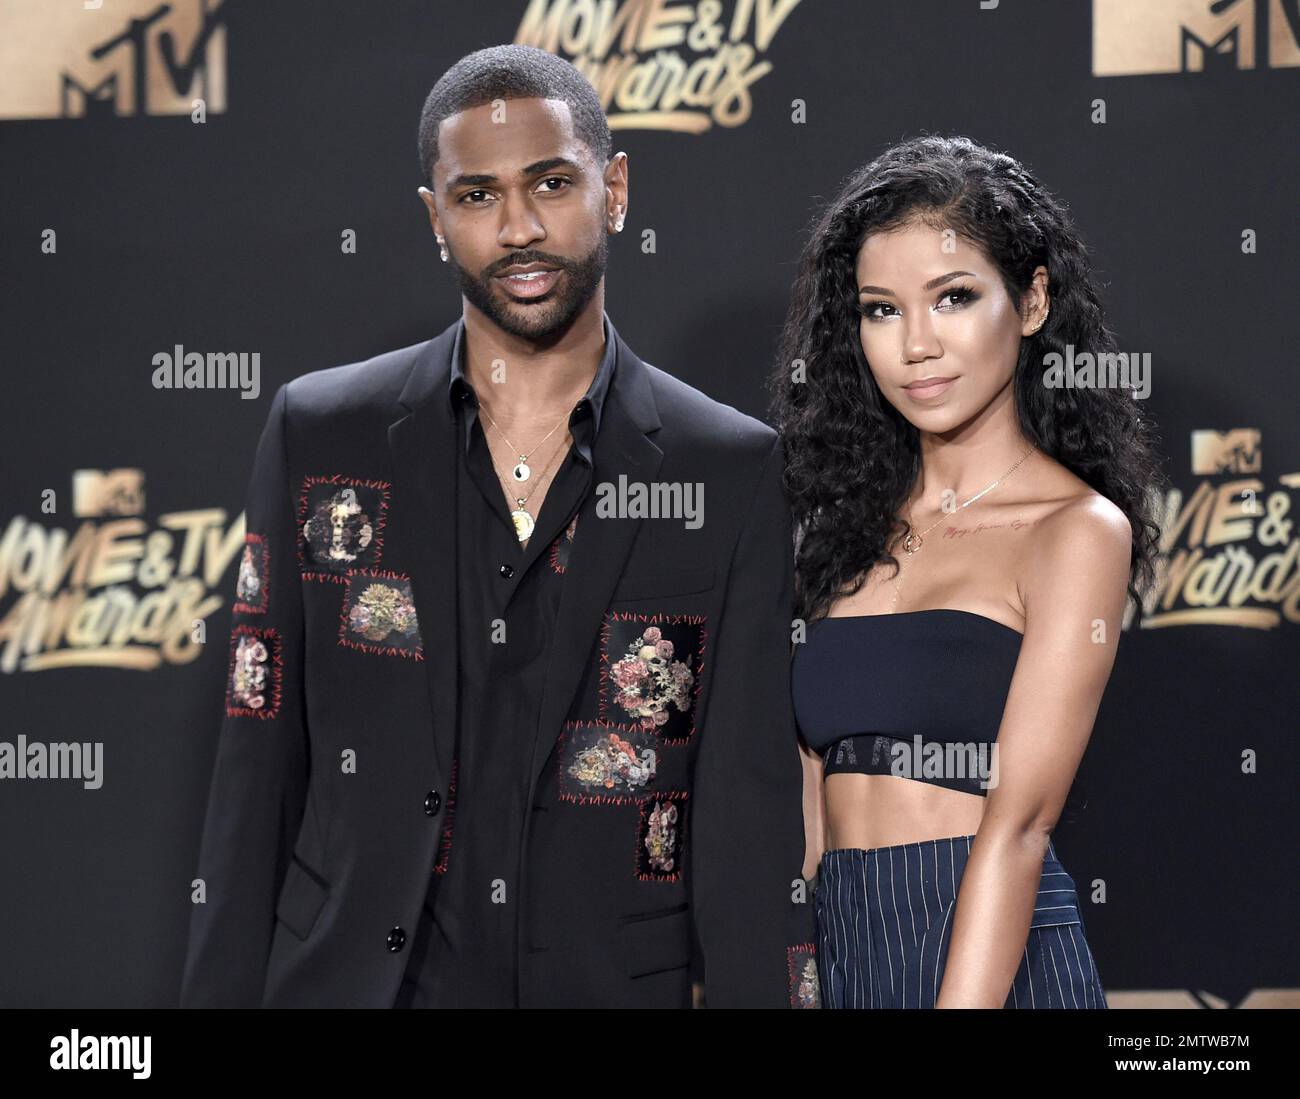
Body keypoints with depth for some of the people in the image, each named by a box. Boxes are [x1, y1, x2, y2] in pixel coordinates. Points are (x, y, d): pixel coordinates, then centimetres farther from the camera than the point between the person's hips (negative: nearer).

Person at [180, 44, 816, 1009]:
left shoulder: (735, 473, -3)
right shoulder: (319, 436, 1)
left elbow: (753, 806, -5)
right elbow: (260, 771, 2)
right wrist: (222, 994, -2)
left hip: (618, 978, -1)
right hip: (352, 976, 1)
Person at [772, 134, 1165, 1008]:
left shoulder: (1078, 532, -6)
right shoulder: (857, 525, 12)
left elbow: (1017, 823, -16)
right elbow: (817, 810, 10)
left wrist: (966, 1002, -24)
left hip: (991, 962, -5)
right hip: (841, 947, 5)